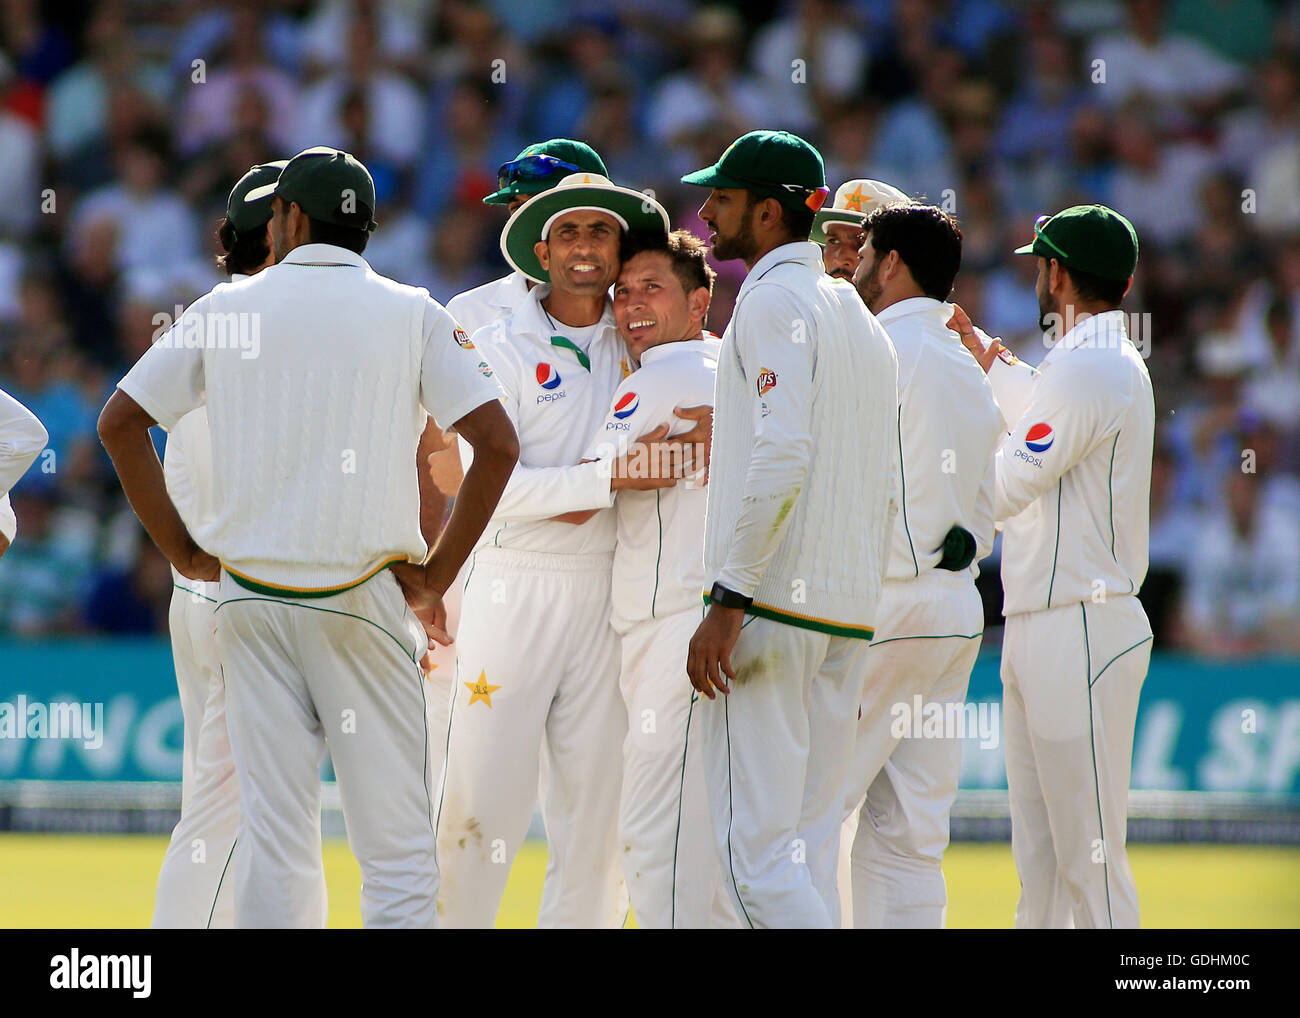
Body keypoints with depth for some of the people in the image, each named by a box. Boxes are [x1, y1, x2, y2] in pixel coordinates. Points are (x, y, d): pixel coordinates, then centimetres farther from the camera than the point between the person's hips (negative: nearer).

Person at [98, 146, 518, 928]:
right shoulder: (410, 314, 1)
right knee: (396, 842, -1)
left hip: (250, 597, 2)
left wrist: (183, 552, 9)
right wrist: (437, 573, -1)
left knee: (273, 837, 5)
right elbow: (497, 442, -8)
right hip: (367, 594, -2)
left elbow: (120, 423, 5)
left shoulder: (226, 309, 6)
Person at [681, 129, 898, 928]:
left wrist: (729, 602, -22)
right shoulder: (860, 316, 19)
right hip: (852, 611, 9)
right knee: (811, 845, 9)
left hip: (773, 600, -9)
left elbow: (783, 453, -21)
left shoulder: (774, 298, -8)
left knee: (756, 845, -11)